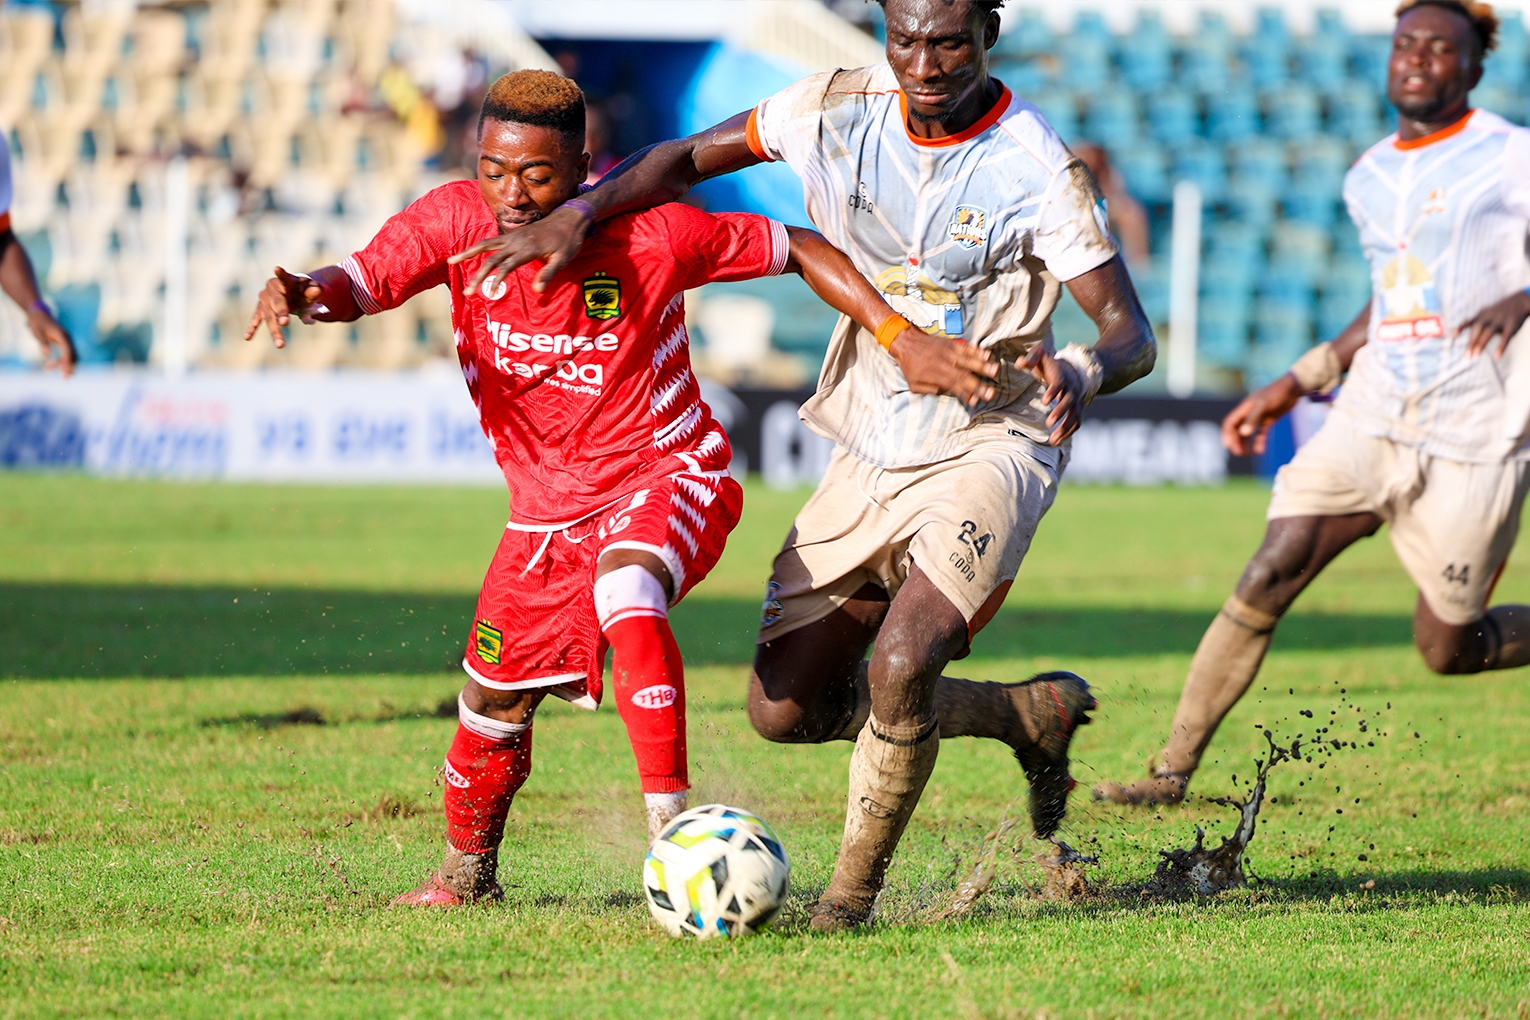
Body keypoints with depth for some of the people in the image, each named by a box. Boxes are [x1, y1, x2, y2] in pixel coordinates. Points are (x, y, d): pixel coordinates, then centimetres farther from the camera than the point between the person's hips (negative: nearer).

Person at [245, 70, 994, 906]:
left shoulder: (651, 235, -22)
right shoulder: (457, 222, -14)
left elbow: (797, 250, -11)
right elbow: (359, 284, -27)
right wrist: (300, 294, -51)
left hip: (670, 479, -4)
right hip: (548, 507, 4)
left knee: (624, 590, -37)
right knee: (493, 704, 13)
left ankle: (671, 823, -36)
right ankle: (466, 872, 42)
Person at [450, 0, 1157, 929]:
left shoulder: (1037, 165, -17)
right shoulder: (841, 108, -5)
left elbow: (1132, 335, -16)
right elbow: (691, 158, 7)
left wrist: (1082, 376, -38)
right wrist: (579, 216, -8)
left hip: (991, 445, -6)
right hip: (872, 451, 6)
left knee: (899, 665, -28)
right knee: (785, 708, 3)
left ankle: (855, 888, -4)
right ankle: (1034, 713, 23)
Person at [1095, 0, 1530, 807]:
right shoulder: (1369, 179, 14)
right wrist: (1293, 387, 23)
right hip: (1373, 416, 5)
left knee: (1448, 649, 1)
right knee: (1268, 577, -10)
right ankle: (1173, 770, -7)